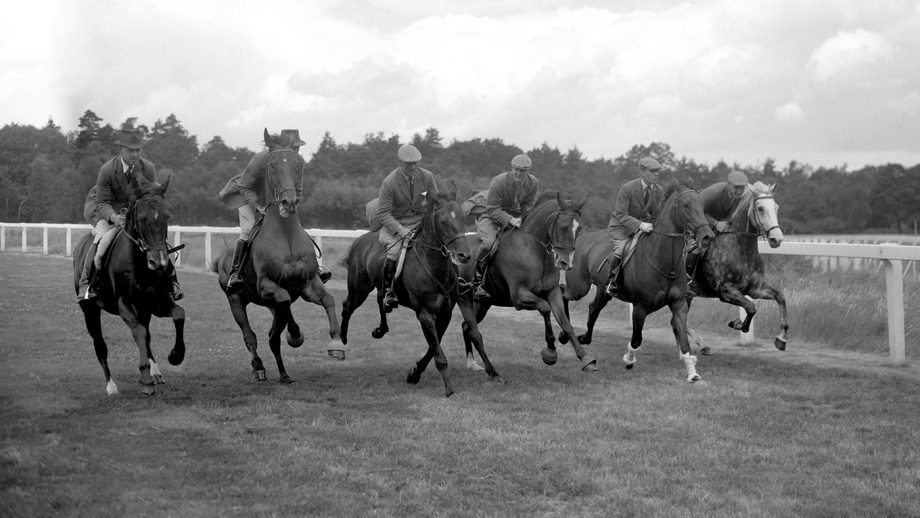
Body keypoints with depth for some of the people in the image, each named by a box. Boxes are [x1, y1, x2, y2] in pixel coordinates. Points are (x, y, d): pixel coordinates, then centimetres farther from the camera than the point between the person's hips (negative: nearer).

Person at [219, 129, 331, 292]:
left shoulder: (298, 161, -16)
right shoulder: (260, 159, -32)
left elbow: (296, 191, -1)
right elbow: (245, 188, -23)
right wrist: (259, 207, -30)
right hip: (249, 196, -5)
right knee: (247, 231, -22)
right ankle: (235, 274, -17)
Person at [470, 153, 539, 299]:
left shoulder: (533, 183, -11)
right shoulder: (499, 182, -26)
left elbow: (528, 206, 0)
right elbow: (492, 209, -25)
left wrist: (520, 219, -20)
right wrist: (510, 220, -37)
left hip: (515, 215, 5)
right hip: (490, 215, -5)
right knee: (489, 241, -32)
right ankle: (477, 279, -11)